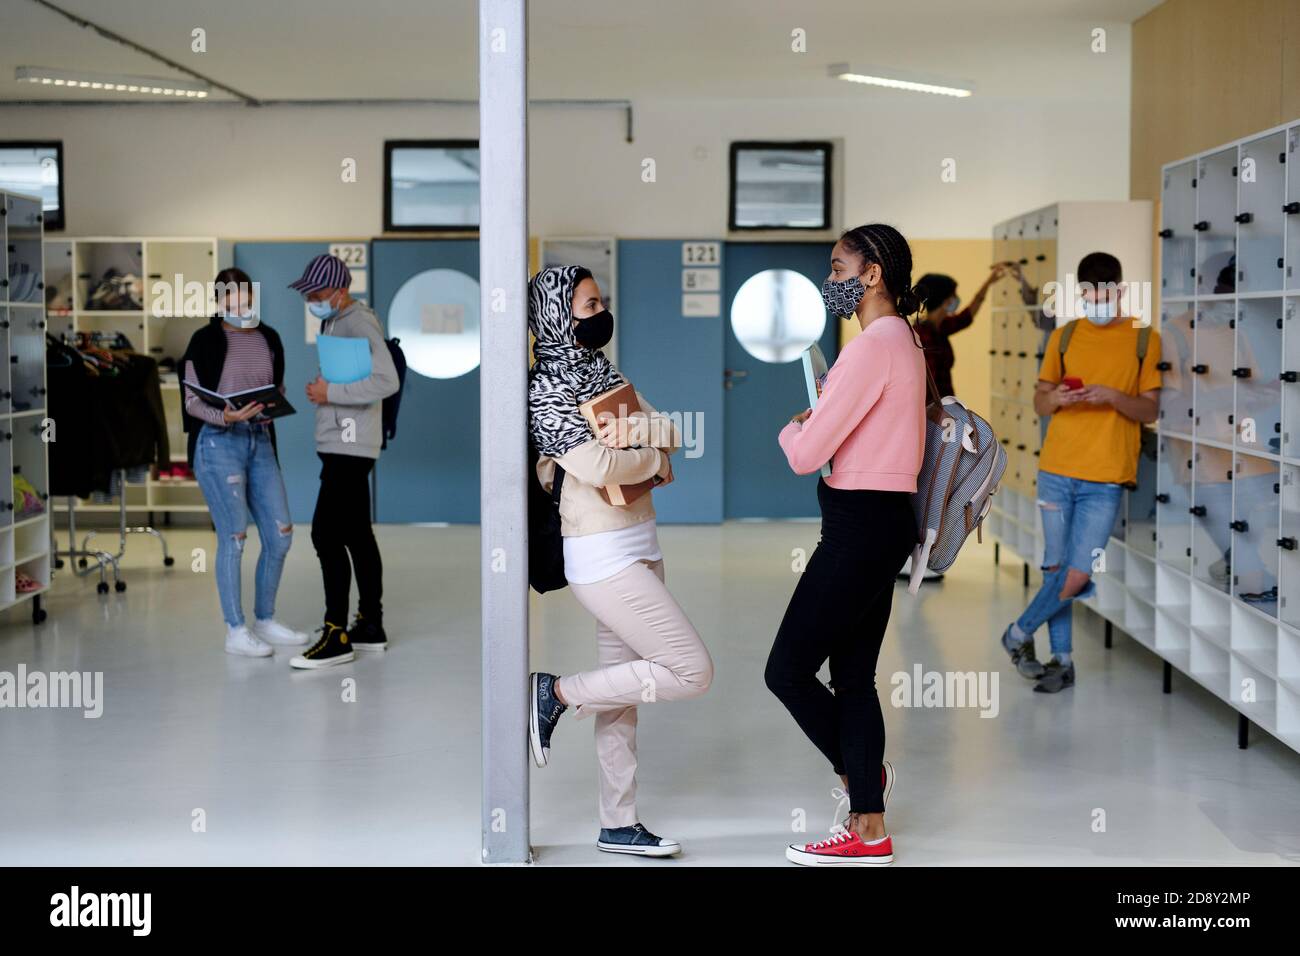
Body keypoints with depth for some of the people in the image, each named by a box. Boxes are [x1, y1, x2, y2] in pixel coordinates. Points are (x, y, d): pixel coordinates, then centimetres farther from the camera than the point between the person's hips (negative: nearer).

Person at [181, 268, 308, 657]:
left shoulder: (268, 338, 9)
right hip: (217, 442, -6)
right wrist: (224, 416, -24)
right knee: (233, 537, -4)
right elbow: (192, 400, -6)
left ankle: (265, 621, 20)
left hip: (260, 442, 6)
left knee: (280, 535, 5)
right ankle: (235, 632, 6)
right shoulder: (206, 340, -6)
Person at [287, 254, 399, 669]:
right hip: (340, 446, 10)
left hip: (350, 448, -10)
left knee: (327, 534, -12)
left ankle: (337, 636, -10)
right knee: (356, 534, 13)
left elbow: (386, 381, -25)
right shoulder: (334, 323, 16)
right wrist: (321, 390, 4)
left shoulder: (360, 324, -14)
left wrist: (331, 393, -21)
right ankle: (370, 626, 19)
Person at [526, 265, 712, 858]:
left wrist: (631, 428, -14)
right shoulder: (546, 390, -11)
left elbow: (672, 433, 6)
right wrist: (653, 458, -4)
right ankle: (557, 693, 2)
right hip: (603, 557, -8)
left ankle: (618, 825, 18)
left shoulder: (606, 376, 15)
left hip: (638, 548, 8)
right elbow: (597, 467, -21)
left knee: (622, 692, 11)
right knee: (691, 671, -9)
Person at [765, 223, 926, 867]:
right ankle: (868, 830, 14)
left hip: (862, 524, -10)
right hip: (883, 519, 10)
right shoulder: (903, 340, 15)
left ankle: (862, 771, 15)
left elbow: (806, 455, -19)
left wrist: (790, 428, 2)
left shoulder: (872, 346, -18)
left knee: (788, 670, -2)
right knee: (852, 676, 11)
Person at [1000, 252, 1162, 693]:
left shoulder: (1145, 339, 2)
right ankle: (1062, 661, 17)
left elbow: (1151, 410, 1)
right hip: (1056, 472, 3)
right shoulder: (1064, 336, 10)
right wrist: (1055, 398, -9)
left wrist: (1112, 396, -18)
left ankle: (1018, 635, 12)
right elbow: (1038, 402, 14)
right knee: (1055, 569, 5)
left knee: (1076, 576, -9)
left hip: (1106, 478, -3)